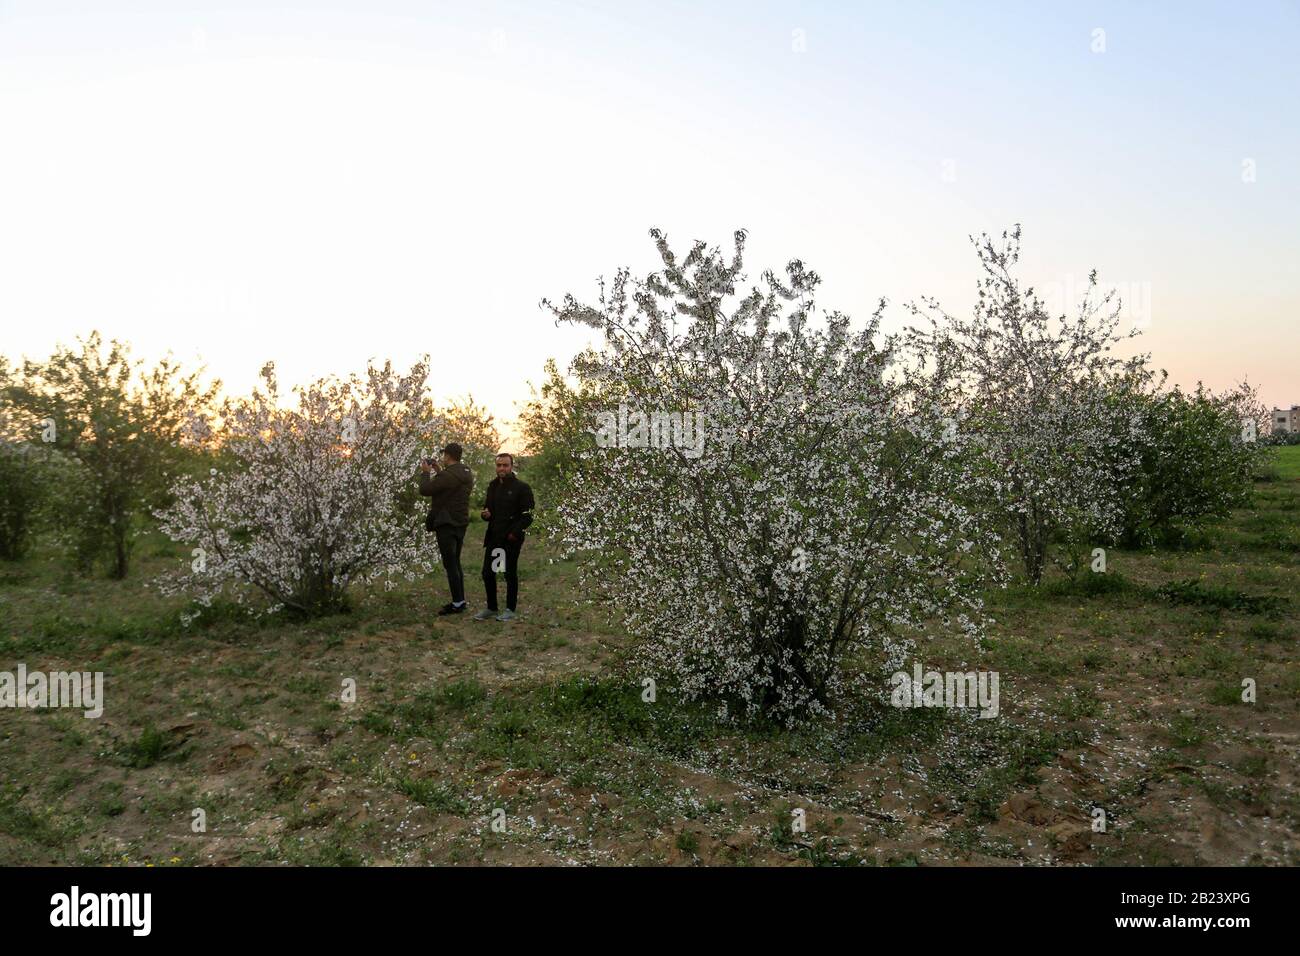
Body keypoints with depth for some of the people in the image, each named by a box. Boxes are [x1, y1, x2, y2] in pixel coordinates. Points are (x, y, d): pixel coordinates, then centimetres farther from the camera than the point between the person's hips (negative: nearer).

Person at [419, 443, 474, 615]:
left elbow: (425, 490, -18)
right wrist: (438, 471, 18)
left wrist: (425, 472, -2)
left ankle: (457, 604, -3)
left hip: (446, 524, -9)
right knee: (455, 563, 17)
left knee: (450, 564, -4)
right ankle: (460, 600, 21)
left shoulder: (447, 475, -20)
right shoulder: (467, 473, 9)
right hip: (461, 523, 9)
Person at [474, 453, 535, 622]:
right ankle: (491, 608, 21)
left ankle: (510, 610, 13)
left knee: (510, 574, 2)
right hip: (493, 537, 6)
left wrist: (514, 533, -17)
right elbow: (487, 508, 24)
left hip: (511, 538, -6)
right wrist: (485, 514, 1)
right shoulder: (492, 486, 14)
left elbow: (527, 516, -10)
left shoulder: (521, 487, -7)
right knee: (487, 573, 7)